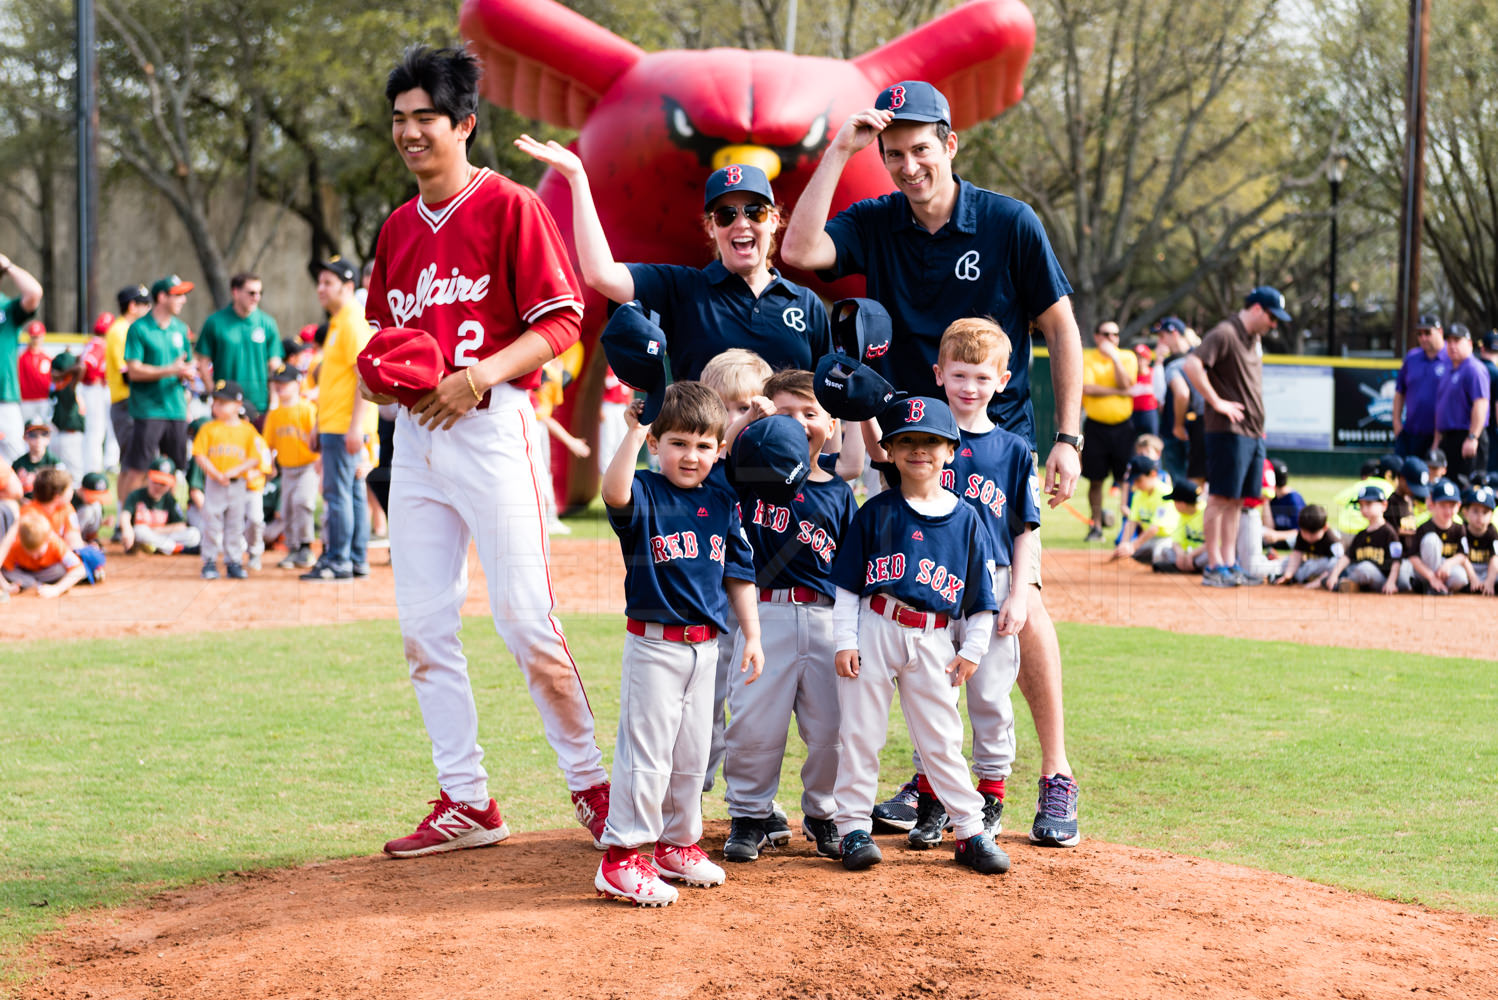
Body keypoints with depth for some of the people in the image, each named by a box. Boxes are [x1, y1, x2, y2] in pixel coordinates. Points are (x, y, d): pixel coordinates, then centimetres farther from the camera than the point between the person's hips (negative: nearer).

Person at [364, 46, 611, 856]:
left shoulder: (511, 208, -5)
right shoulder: (397, 229, 16)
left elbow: (561, 322, -9)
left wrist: (479, 375, -19)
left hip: (490, 427, -7)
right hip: (414, 434, 7)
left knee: (525, 621, -9)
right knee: (423, 627, 5)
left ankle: (591, 783, 4)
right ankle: (465, 802, 12)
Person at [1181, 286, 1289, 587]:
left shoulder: (1255, 339, 17)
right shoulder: (1225, 334, -11)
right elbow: (1192, 365, -23)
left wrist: (1258, 424, 17)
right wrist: (1217, 402, -19)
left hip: (1254, 434, 9)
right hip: (1228, 431, -9)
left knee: (1236, 500, 10)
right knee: (1221, 498, -5)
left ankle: (1230, 564, 14)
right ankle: (1214, 567, -3)